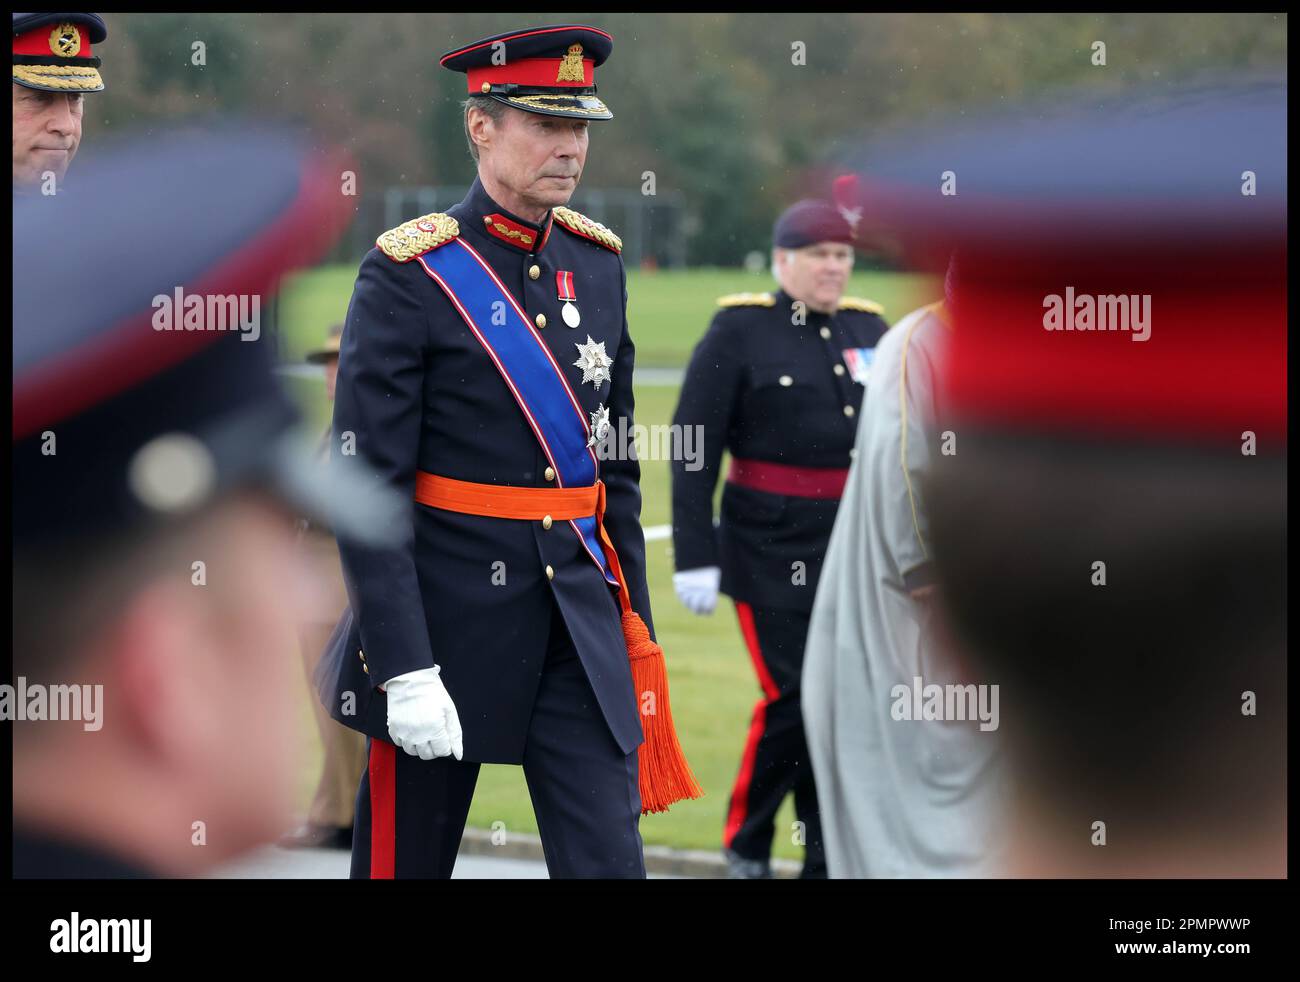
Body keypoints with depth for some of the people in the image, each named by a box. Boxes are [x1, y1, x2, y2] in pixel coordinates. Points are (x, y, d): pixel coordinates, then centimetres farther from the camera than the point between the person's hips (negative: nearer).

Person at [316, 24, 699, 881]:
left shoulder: (599, 264, 7)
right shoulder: (409, 277, -11)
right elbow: (367, 492, -15)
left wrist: (635, 624, 12)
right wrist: (406, 671, -20)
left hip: (579, 618, 5)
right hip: (446, 616, -4)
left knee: (609, 860, -3)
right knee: (408, 861, 9)